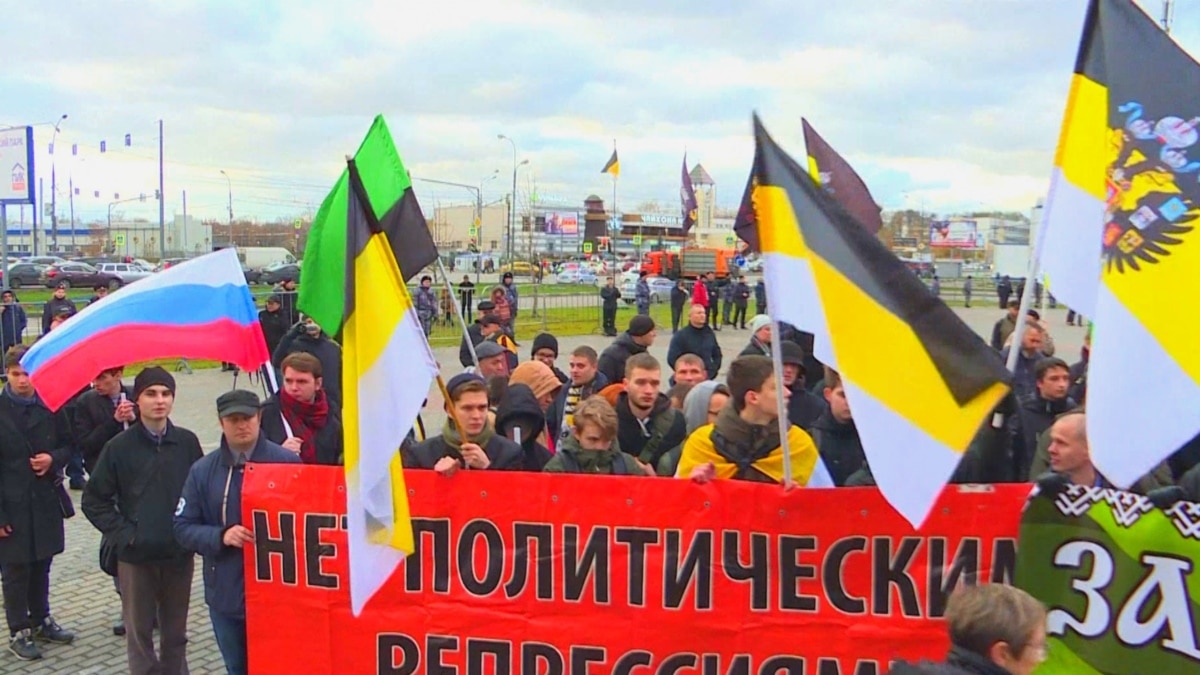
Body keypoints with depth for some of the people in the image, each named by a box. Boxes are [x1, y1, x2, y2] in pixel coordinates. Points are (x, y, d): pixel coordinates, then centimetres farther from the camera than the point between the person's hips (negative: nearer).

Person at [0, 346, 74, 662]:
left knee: (41, 565, 16)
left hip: (46, 500, 4)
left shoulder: (50, 407, 1)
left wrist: (54, 458, -11)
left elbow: (67, 444, 13)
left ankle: (40, 620, 33)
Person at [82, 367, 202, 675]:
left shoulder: (187, 442, -2)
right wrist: (124, 534, -8)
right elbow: (94, 500, -2)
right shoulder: (119, 447, -7)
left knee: (176, 633, 14)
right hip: (136, 557, -2)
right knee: (140, 633, 8)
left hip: (179, 555, 2)